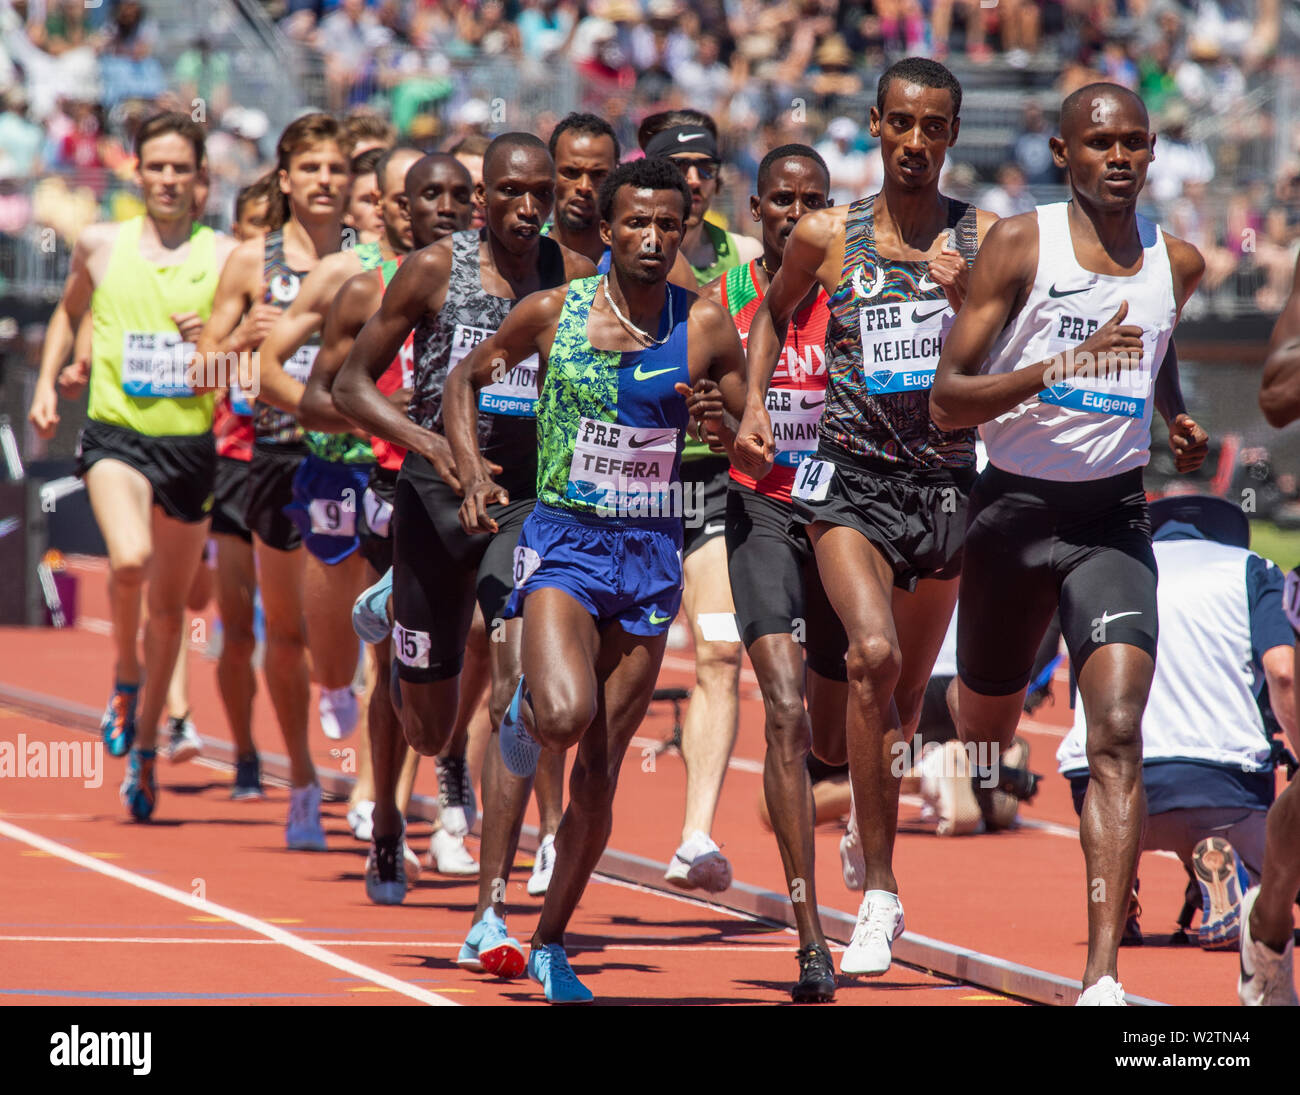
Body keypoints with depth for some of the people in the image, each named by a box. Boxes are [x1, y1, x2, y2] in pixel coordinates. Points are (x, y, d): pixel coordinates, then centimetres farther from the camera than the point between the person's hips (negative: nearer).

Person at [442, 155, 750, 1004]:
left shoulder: (706, 327, -1)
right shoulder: (553, 313, -3)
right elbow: (466, 380, 12)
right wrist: (473, 477, -3)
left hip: (652, 554, 2)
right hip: (562, 542, -2)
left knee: (600, 773, 6)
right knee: (565, 716, -27)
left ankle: (551, 940, 22)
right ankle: (527, 707, 12)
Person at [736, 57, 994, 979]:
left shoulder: (986, 239, 1)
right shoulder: (827, 237, 2)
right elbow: (774, 313, 22)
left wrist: (968, 303, -17)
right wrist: (754, 402, 9)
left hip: (947, 479, 2)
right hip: (850, 476, -2)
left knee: (907, 695, 11)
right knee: (872, 657, -23)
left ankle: (880, 870, 33)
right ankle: (880, 896, -20)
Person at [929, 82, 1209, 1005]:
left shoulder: (1178, 262, 4)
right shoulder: (1020, 245, -7)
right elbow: (946, 400, -12)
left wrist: (1179, 420, 8)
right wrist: (1057, 367, -26)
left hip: (1112, 520, 1)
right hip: (1015, 512, -1)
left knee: (1119, 735, -18)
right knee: (985, 735, 15)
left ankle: (1103, 976, -23)